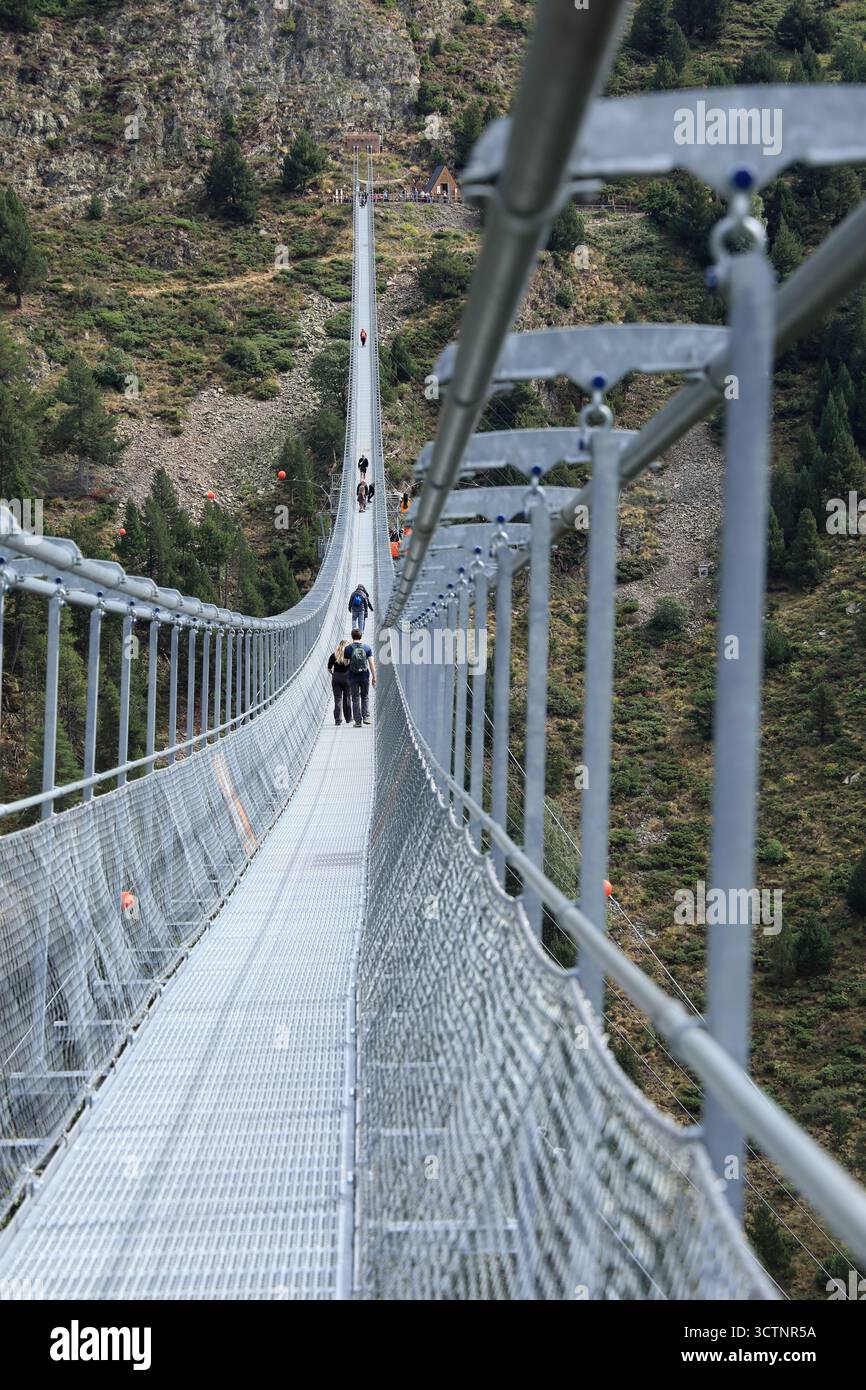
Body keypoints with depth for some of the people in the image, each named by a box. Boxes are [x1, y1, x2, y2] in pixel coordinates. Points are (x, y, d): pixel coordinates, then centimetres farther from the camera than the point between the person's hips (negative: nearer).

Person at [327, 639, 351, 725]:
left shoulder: (333, 655, 1)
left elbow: (329, 668, 3)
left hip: (336, 678, 1)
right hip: (347, 678, -1)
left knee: (337, 699, 3)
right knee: (347, 698, 11)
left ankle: (338, 719, -4)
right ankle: (348, 719, 19)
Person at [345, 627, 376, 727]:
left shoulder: (348, 648, -4)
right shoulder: (367, 647, 0)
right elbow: (371, 663, -5)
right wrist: (374, 677, -2)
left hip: (353, 676, -1)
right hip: (365, 675, 1)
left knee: (355, 698, 5)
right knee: (365, 697, 16)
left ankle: (358, 721, 4)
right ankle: (366, 717, 2)